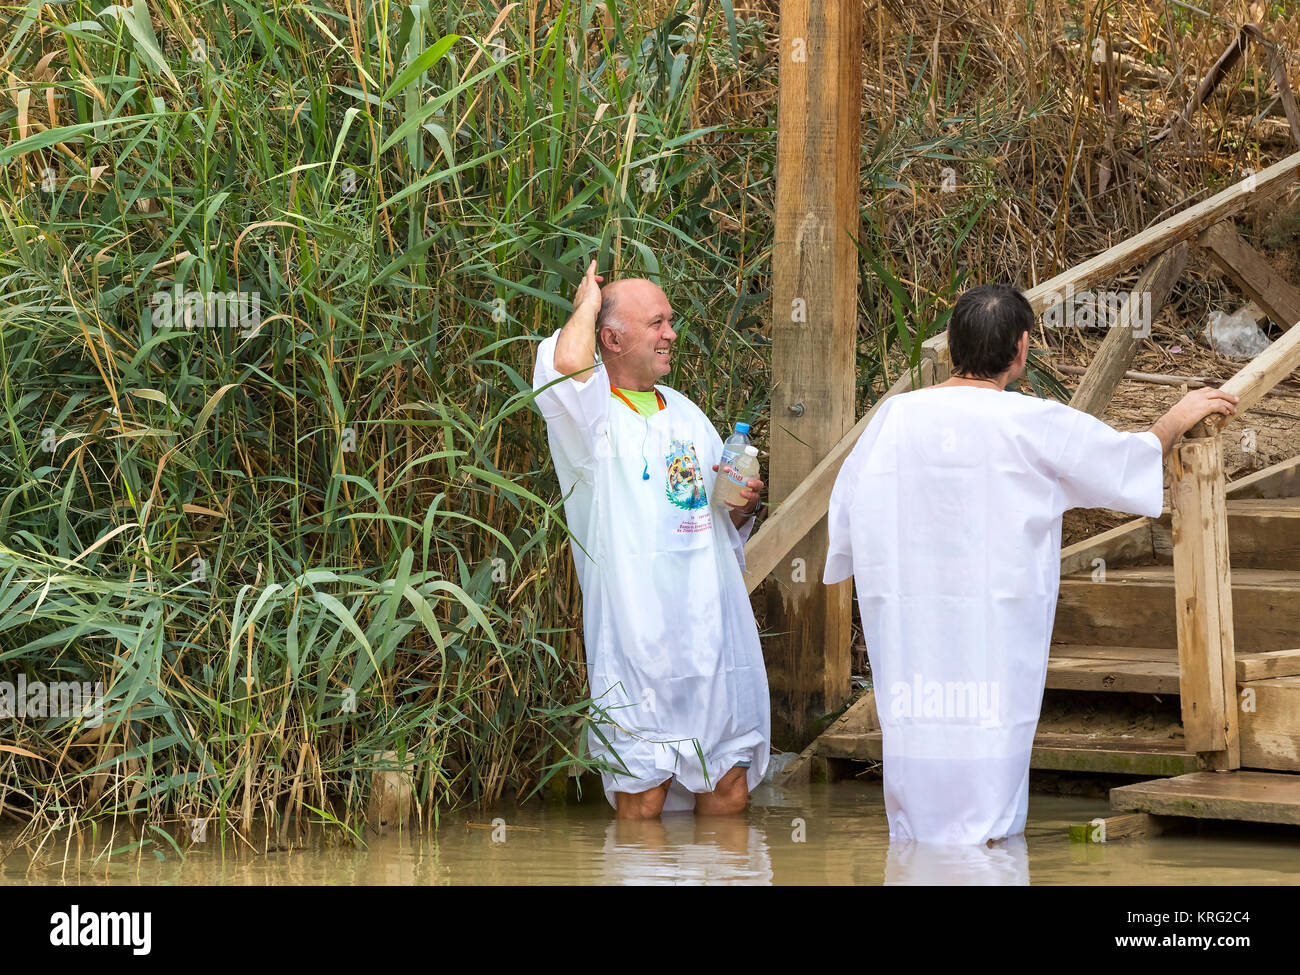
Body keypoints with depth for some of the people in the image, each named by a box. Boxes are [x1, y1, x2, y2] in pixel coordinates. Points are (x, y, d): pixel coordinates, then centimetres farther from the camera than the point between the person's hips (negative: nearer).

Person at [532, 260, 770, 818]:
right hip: (638, 640, -6)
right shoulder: (591, 412, -4)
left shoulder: (685, 413, 19)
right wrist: (587, 303, -8)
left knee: (729, 787, 7)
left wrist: (742, 505, 2)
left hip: (714, 628, 6)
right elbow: (566, 364, -29)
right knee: (643, 794, -3)